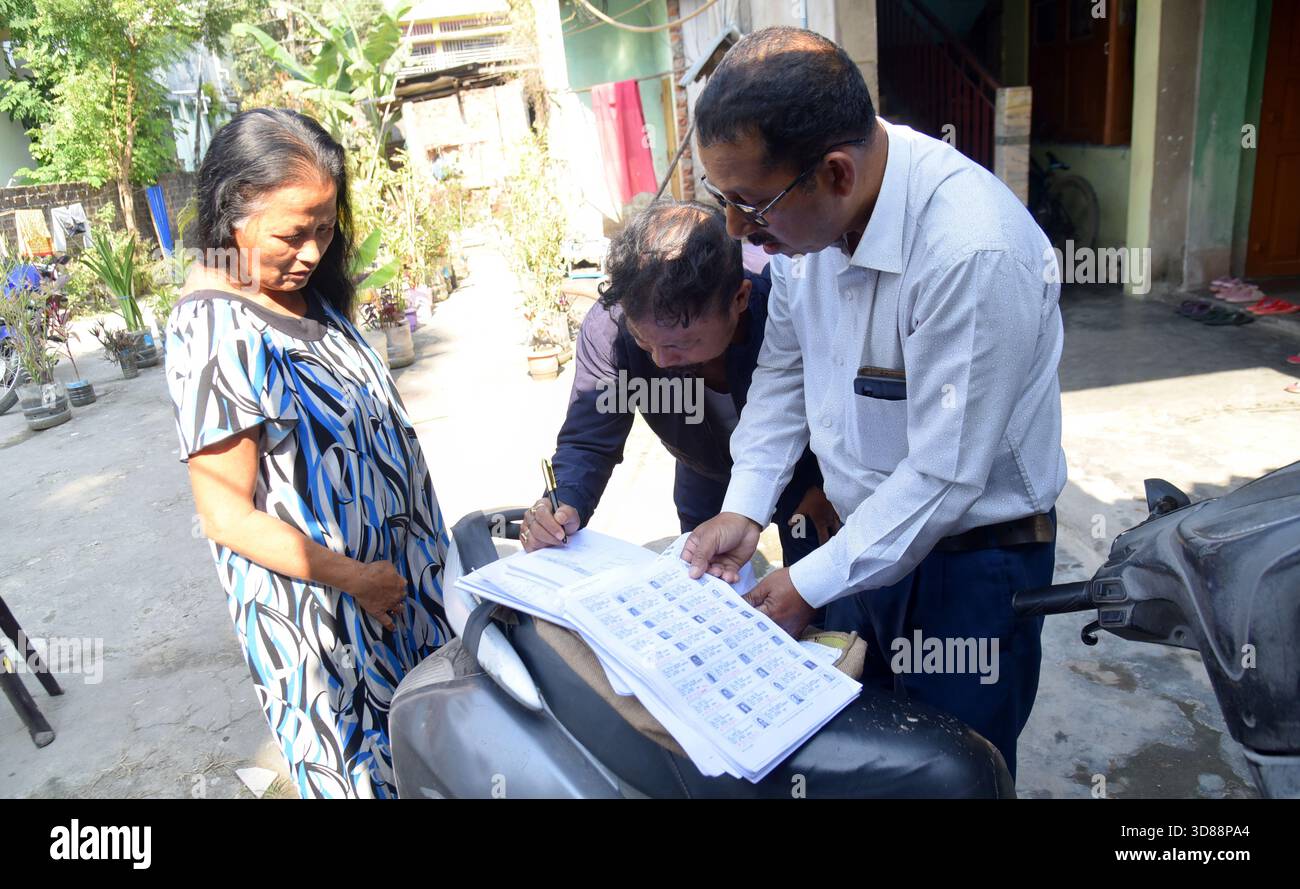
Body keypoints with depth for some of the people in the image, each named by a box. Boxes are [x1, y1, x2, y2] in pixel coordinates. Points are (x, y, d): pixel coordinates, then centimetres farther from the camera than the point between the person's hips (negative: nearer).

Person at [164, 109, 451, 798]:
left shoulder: (304, 292, 2)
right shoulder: (215, 332, -23)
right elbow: (229, 517, -20)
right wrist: (354, 578, -16)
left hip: (387, 571, 8)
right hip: (318, 606, -8)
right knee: (359, 769, 13)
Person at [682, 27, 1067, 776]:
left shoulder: (972, 251, -31)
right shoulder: (800, 208, -9)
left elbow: (943, 475, -26)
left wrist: (811, 586, -18)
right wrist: (744, 510, -5)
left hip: (974, 553, -6)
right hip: (866, 528, 6)